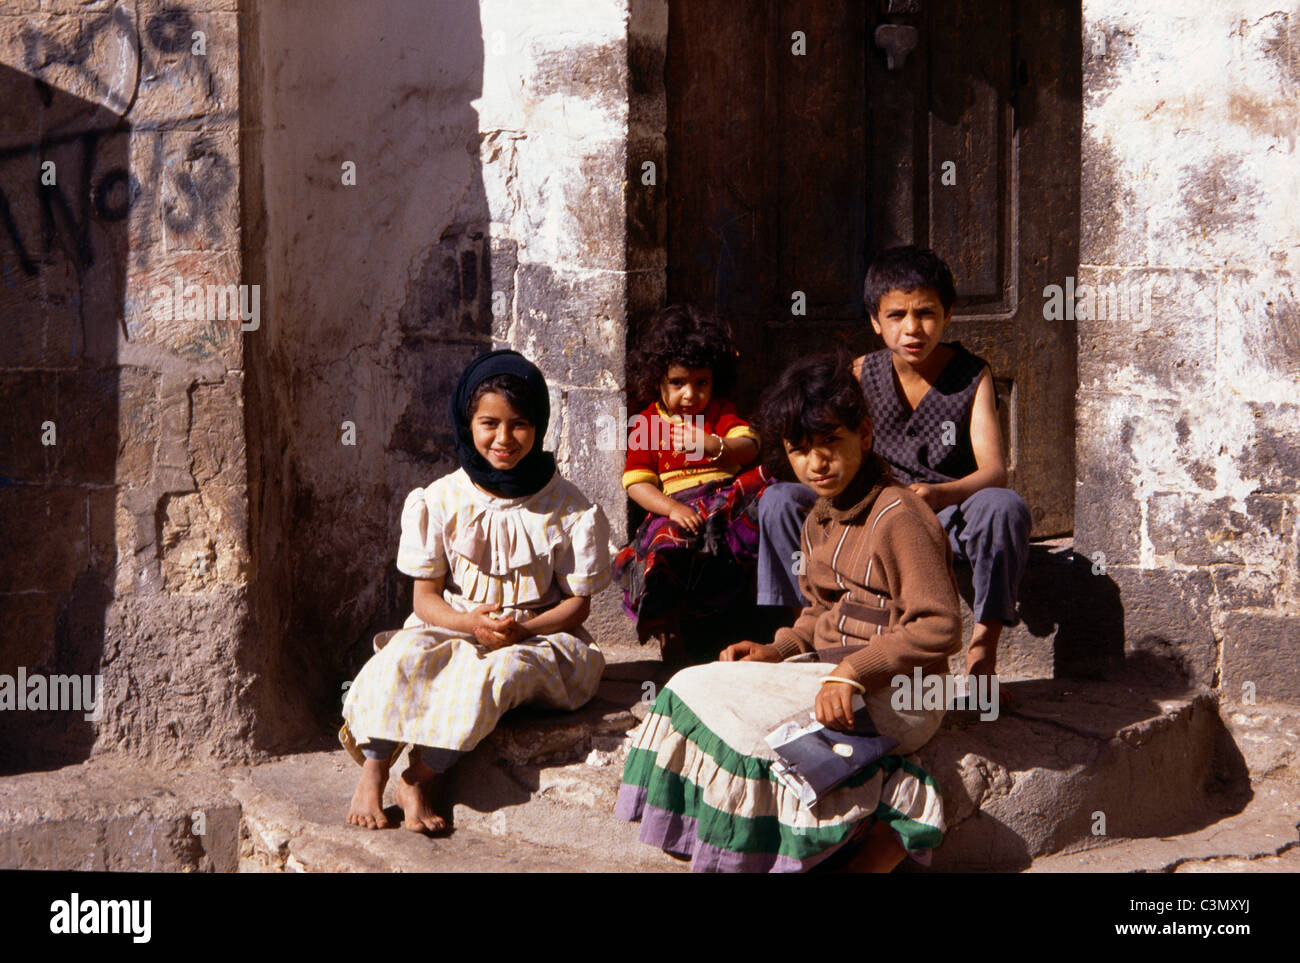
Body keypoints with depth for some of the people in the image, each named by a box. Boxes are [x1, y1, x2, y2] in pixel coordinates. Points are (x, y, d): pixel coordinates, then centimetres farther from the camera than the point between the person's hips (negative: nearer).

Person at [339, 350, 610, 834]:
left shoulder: (567, 508, -3)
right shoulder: (441, 500, 1)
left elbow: (578, 603, 0)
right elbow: (426, 597, 1)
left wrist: (520, 629, -19)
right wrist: (472, 623, -21)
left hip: (539, 636, -1)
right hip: (452, 626, 2)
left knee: (495, 670, -35)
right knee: (402, 658, -30)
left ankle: (419, 780, -22)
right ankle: (372, 774, -21)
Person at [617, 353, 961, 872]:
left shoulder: (898, 515, -13)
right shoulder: (821, 521, 13)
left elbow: (940, 626, -18)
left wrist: (853, 672, -25)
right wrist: (778, 649, 2)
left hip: (893, 698, -9)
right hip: (827, 671, 9)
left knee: (711, 696, -19)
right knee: (697, 688, -6)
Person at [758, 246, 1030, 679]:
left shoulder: (972, 376, -6)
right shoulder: (862, 375, 2)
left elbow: (994, 471, -17)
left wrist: (940, 494, -38)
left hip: (951, 518, -2)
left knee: (1006, 506, -35)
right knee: (779, 500, -17)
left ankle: (984, 644, -23)